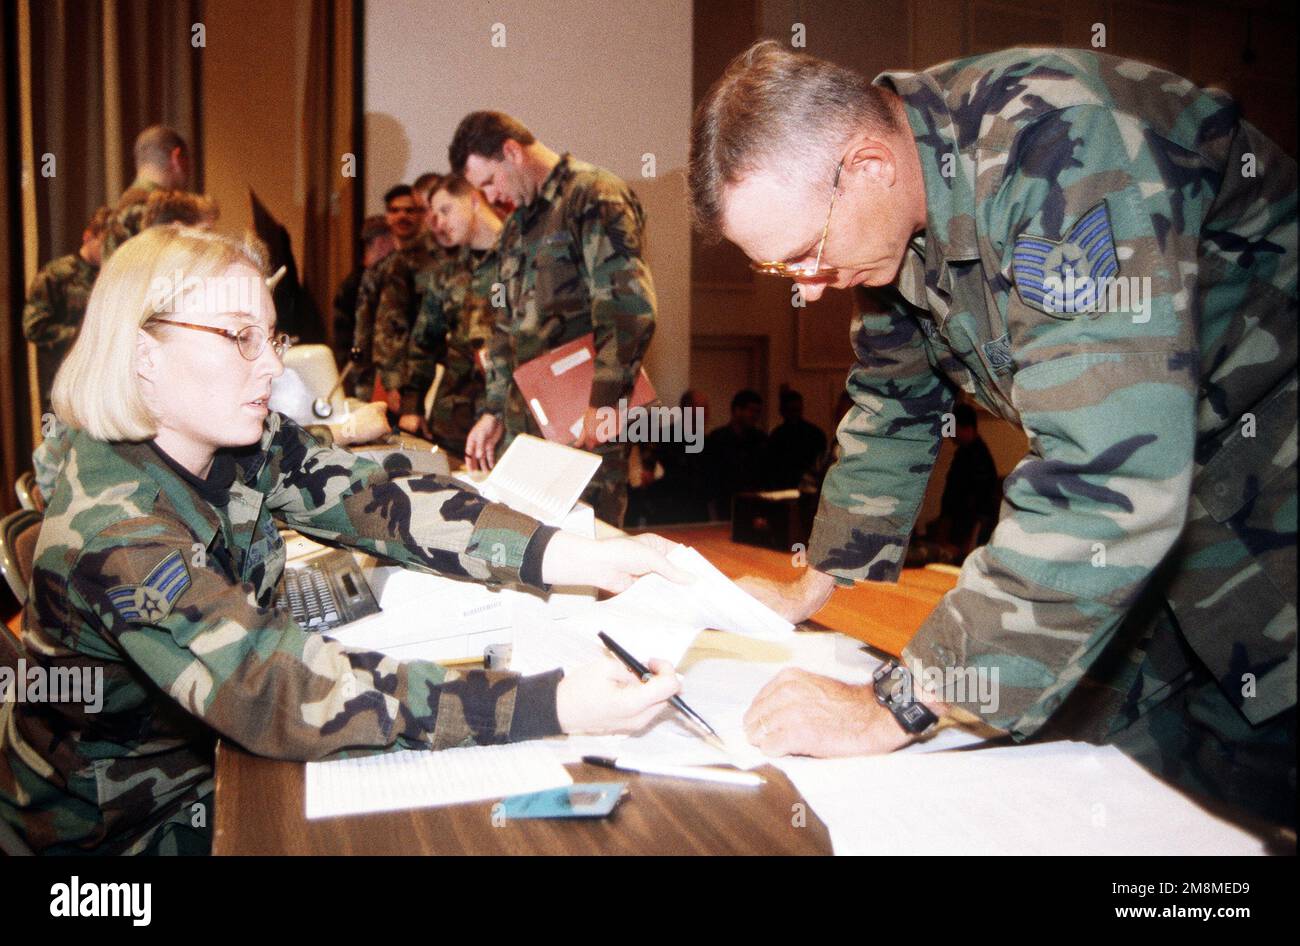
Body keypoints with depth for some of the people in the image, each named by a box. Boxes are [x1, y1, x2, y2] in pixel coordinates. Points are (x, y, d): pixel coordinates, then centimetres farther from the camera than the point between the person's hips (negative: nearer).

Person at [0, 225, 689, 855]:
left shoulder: (245, 447, -11)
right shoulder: (115, 533, -33)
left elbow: (379, 500, -20)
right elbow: (287, 695, -41)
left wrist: (586, 558, -32)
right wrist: (554, 707, -47)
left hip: (214, 752, 6)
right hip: (121, 824, -5)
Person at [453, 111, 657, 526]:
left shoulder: (593, 196, -6)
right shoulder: (518, 221, 22)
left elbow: (630, 307, -17)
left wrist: (605, 400, -20)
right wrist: (494, 410, 20)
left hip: (585, 415, -8)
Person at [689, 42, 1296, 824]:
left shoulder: (1055, 145, -31)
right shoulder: (891, 211, -5)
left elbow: (1104, 479, -39)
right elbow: (895, 407, 10)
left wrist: (894, 710, -34)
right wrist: (812, 588, 8)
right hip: (1150, 498, 7)